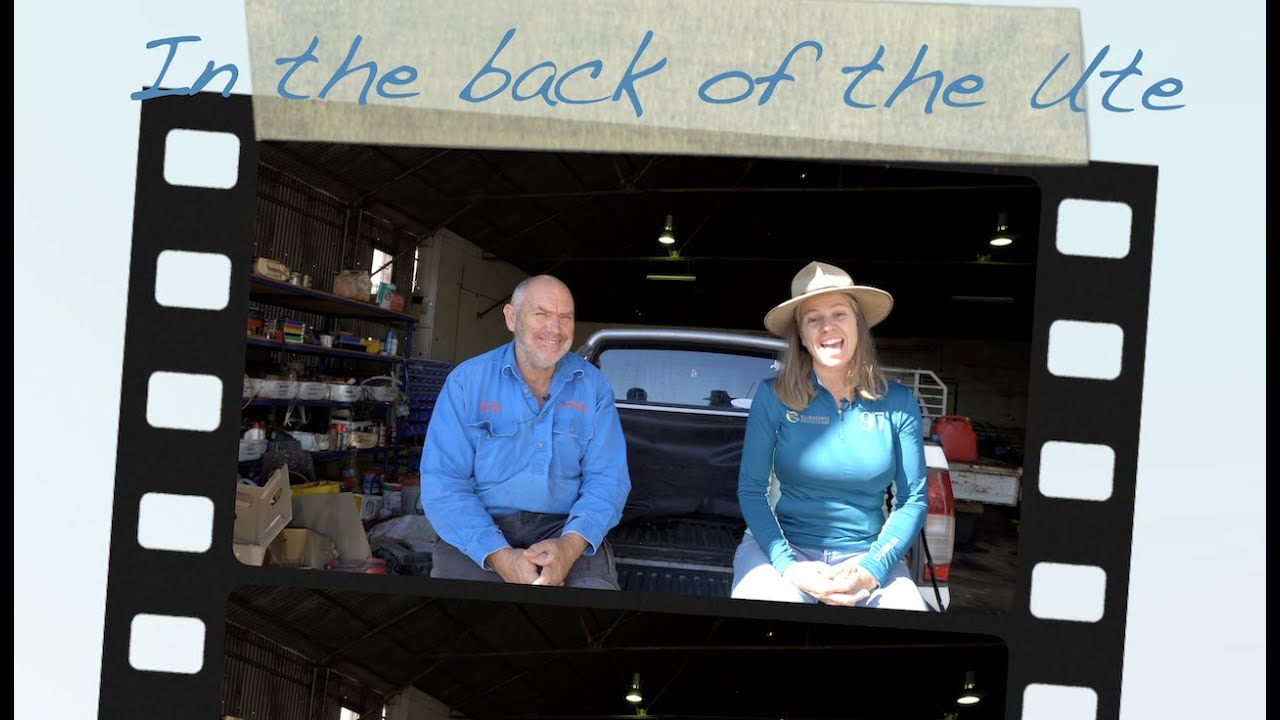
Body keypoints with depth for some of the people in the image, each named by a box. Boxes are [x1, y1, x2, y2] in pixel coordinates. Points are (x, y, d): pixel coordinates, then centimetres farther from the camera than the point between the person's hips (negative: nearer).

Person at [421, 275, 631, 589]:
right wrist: (499, 556, -23)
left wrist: (571, 545, -21)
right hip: (479, 530, -1)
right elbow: (443, 481, -8)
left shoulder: (593, 385, 4)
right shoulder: (466, 381, -2)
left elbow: (607, 478, -1)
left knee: (595, 586, -28)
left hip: (564, 527, 1)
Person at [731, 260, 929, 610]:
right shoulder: (774, 396, -1)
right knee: (768, 601, -31)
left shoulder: (898, 403, 2)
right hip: (782, 547, -1)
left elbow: (913, 499, 3)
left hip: (865, 554, 1)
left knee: (908, 608, -26)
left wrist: (872, 569, -12)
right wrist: (787, 566, -16)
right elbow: (751, 488, -2)